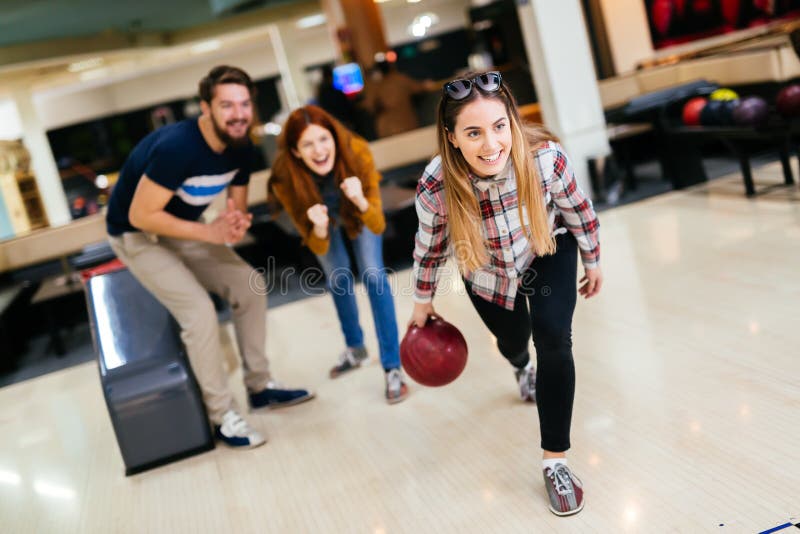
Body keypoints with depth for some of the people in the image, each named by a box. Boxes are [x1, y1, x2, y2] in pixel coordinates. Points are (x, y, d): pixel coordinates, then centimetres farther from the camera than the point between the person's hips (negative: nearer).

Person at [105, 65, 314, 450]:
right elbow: (141, 215, -30)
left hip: (183, 227, 7)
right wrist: (211, 232, -29)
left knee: (249, 287, -3)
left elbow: (238, 205, 3)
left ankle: (260, 386, 11)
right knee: (200, 310, -22)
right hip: (137, 235, -7)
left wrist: (236, 223, -22)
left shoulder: (240, 147, -9)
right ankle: (222, 417, -8)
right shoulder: (177, 147, -33)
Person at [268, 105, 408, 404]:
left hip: (357, 210, -1)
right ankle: (355, 349, 35)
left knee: (373, 274, -13)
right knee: (337, 278, 10)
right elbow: (318, 247, -30)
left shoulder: (357, 152, -39)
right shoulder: (286, 180, -36)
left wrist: (361, 201, -55)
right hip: (323, 214, 1)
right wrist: (319, 227, -51)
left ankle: (393, 368, -7)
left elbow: (377, 227, -36)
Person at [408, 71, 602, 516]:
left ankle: (556, 461, -3)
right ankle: (524, 368, 64)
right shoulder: (436, 186, -35)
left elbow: (578, 210, -14)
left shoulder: (546, 158, -36)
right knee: (511, 339, 22)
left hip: (549, 254, -1)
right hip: (487, 272, 1)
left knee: (554, 340, -19)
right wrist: (423, 301, 0)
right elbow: (430, 245, -14)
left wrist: (593, 261, 1)